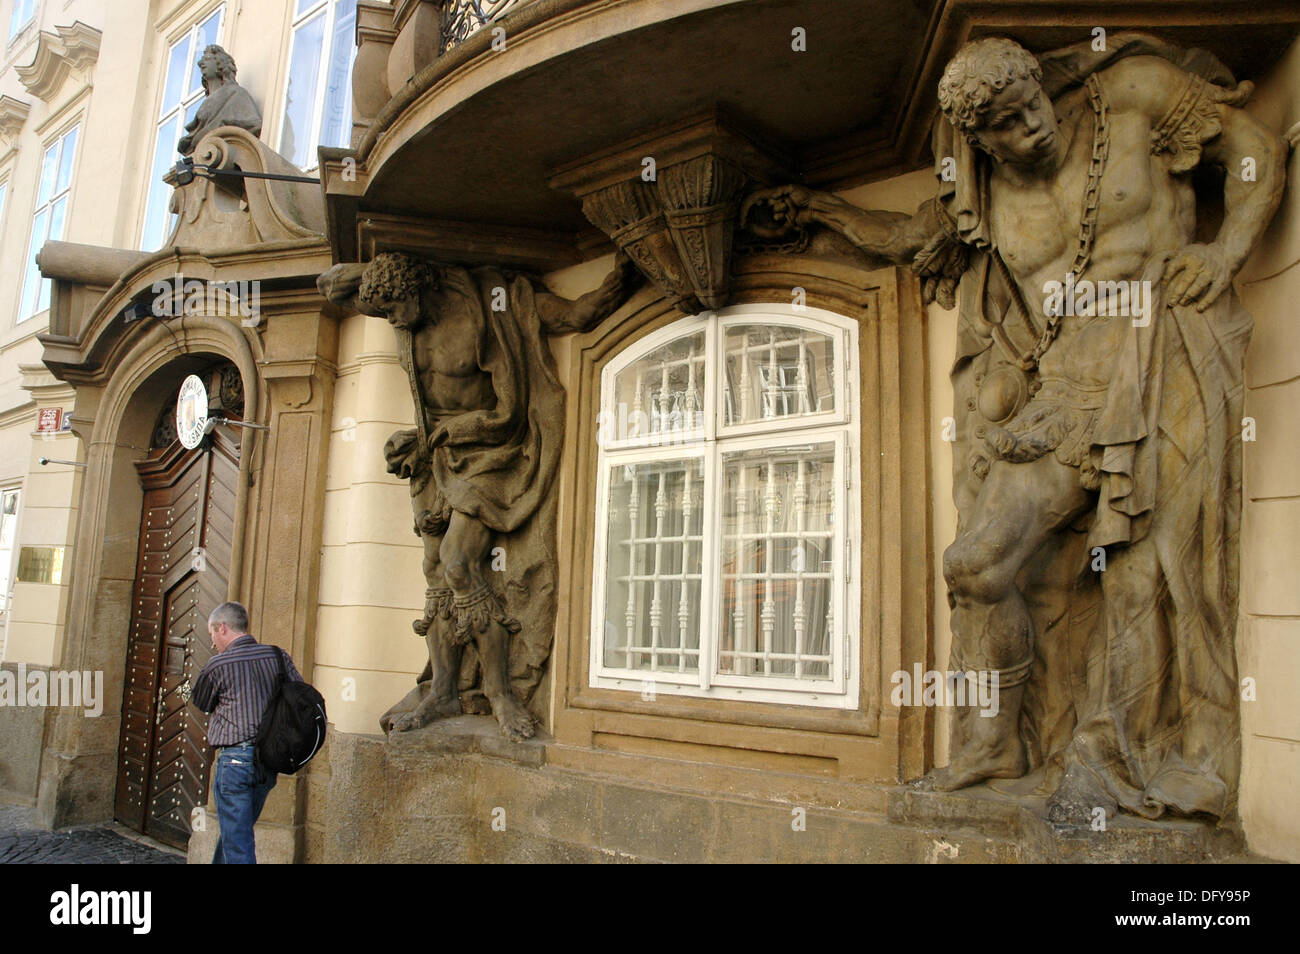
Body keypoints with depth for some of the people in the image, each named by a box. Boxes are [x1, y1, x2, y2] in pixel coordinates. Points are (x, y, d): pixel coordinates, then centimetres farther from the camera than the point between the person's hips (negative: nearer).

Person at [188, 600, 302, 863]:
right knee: (234, 829, 23)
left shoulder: (218, 665, -6)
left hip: (235, 757, -6)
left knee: (237, 843, 0)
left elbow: (200, 703, 10)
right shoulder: (278, 656, 5)